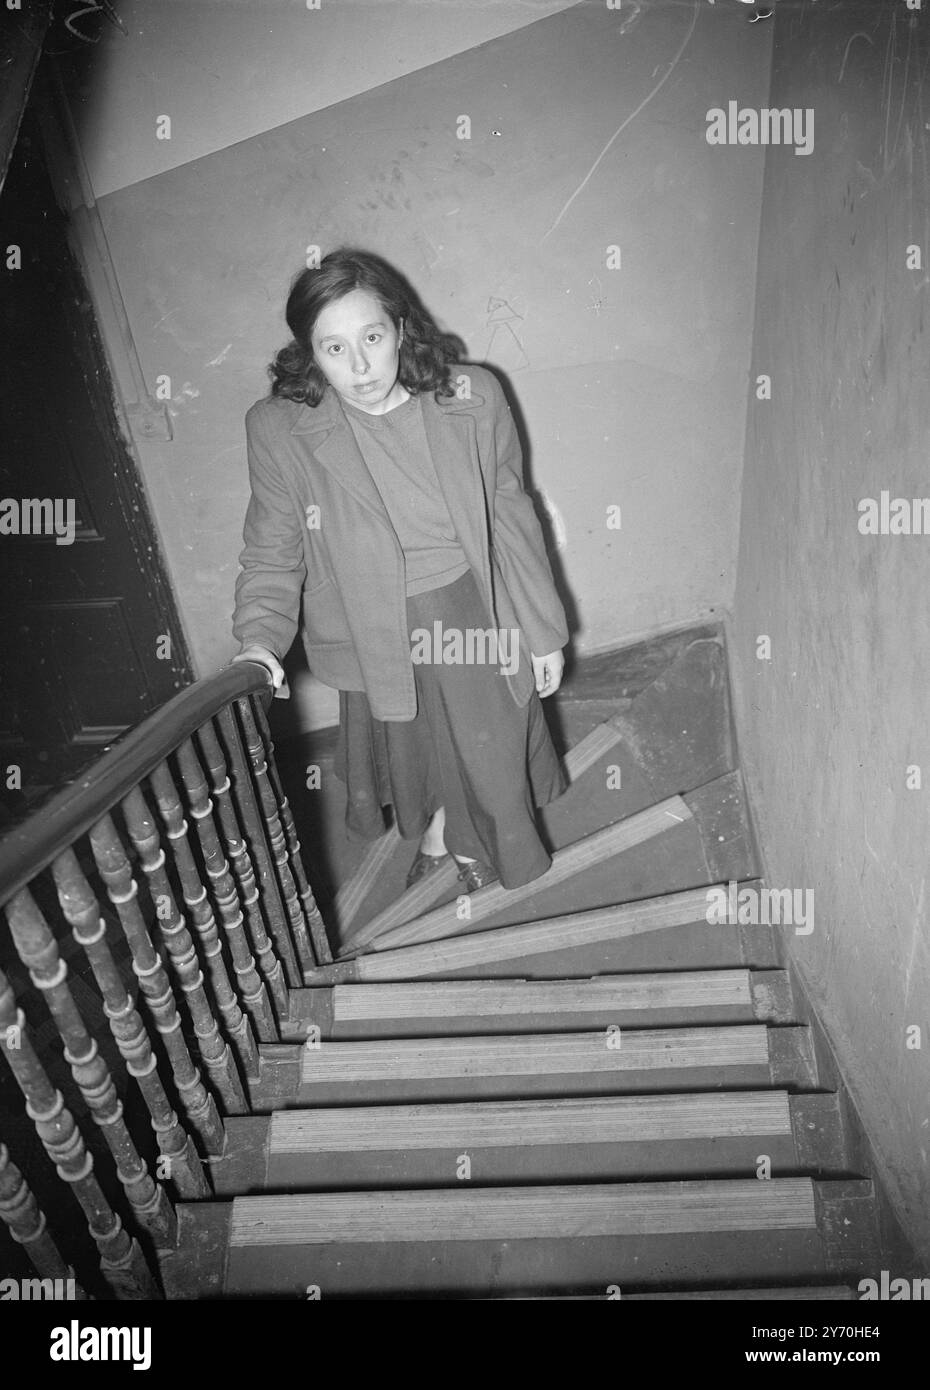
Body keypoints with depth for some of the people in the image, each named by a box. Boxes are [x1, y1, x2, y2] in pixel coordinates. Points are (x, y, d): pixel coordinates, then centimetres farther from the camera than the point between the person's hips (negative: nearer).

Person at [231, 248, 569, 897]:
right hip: (380, 637, -1)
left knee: (489, 748, 21)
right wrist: (260, 638, -23)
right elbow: (273, 552, -6)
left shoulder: (472, 398, -14)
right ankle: (437, 836, 57)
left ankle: (459, 836, 56)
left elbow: (510, 517, -5)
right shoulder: (280, 430, -17)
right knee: (412, 748, 22)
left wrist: (543, 630, 0)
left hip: (475, 616, 1)